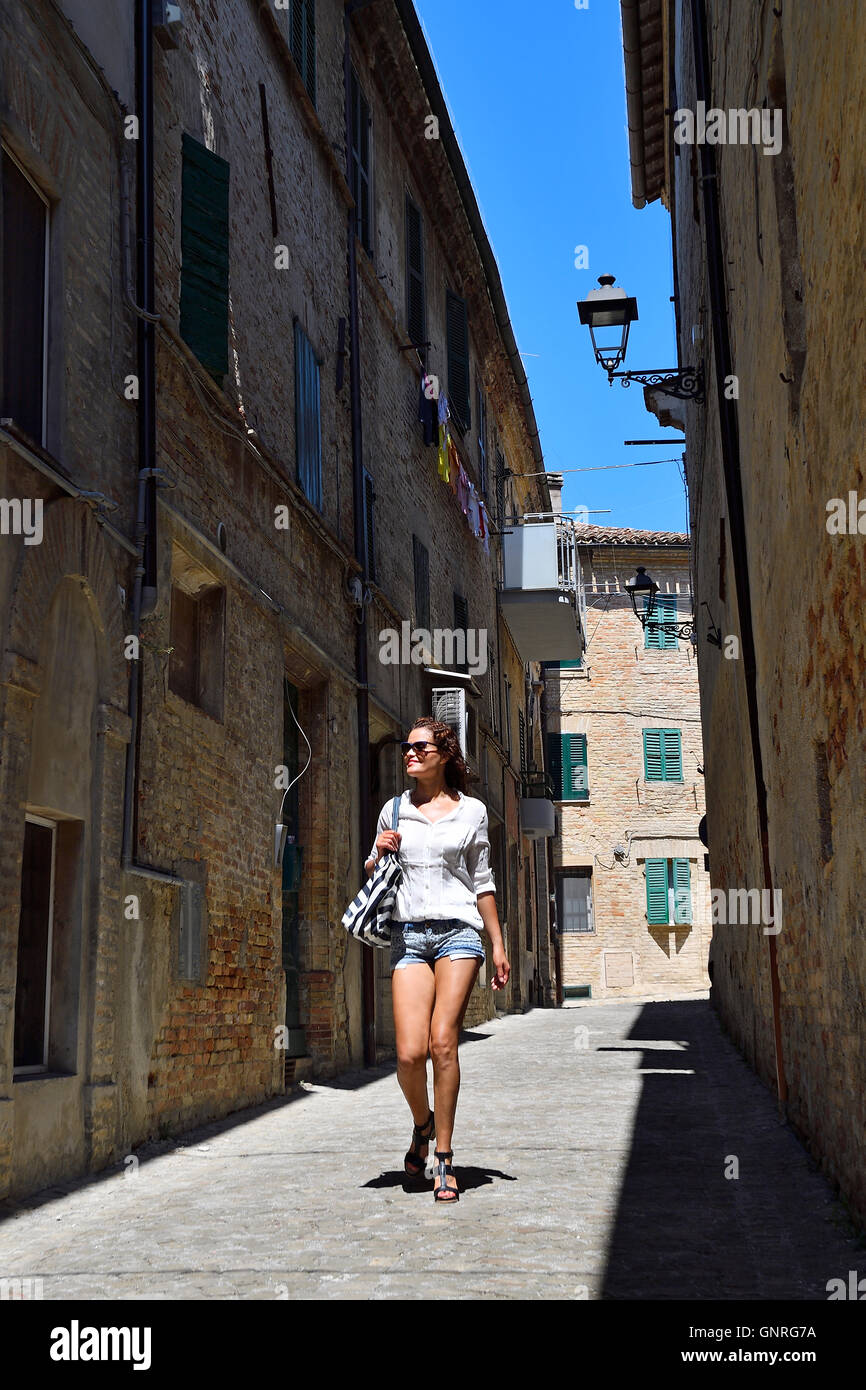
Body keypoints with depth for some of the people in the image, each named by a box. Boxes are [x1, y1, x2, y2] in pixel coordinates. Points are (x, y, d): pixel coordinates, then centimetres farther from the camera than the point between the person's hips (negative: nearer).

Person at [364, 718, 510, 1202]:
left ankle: (444, 1158, -3)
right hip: (409, 935, 2)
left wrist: (499, 942, 10)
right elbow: (372, 875, 21)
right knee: (411, 1052, -11)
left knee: (443, 1042, -14)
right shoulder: (394, 811, 13)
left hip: (458, 930, -1)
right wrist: (378, 854, -1)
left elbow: (483, 882, 13)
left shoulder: (472, 811, 8)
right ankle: (423, 1123, 21)